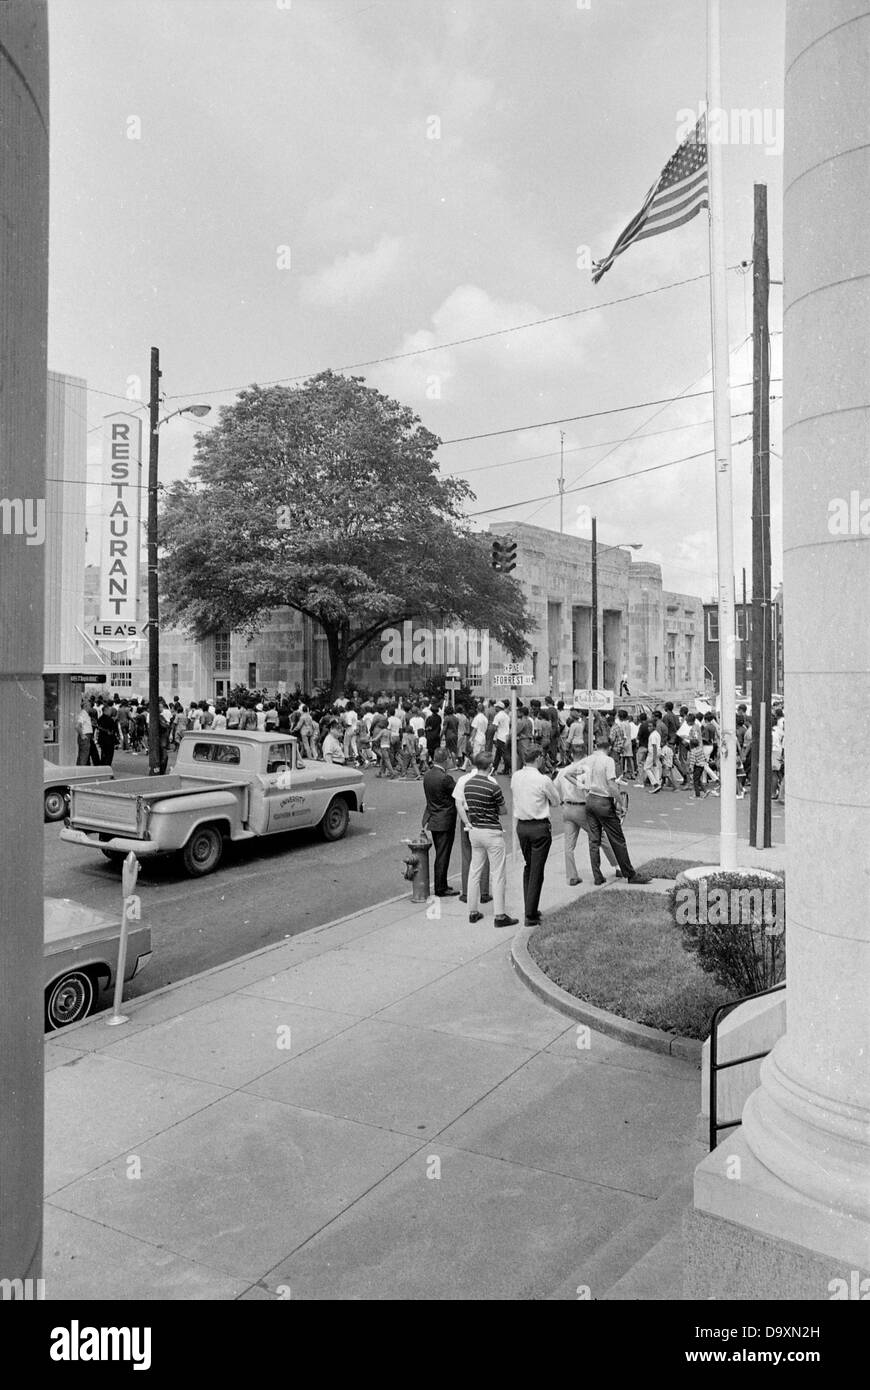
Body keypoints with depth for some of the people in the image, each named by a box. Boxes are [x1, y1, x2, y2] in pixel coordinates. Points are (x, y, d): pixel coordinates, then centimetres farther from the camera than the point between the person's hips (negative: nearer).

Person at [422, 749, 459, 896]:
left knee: (440, 854, 19)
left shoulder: (427, 774, 1)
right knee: (443, 855, 1)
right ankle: (441, 889, 9)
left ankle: (441, 885, 28)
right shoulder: (445, 778, -24)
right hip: (445, 821, -8)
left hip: (432, 818, 8)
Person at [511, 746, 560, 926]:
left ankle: (529, 909, 27)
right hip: (540, 827, -6)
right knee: (537, 871, 1)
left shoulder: (515, 777, 1)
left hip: (521, 825, 6)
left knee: (528, 866, 21)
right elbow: (556, 802, -2)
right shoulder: (543, 780, -16)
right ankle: (531, 916, 3)